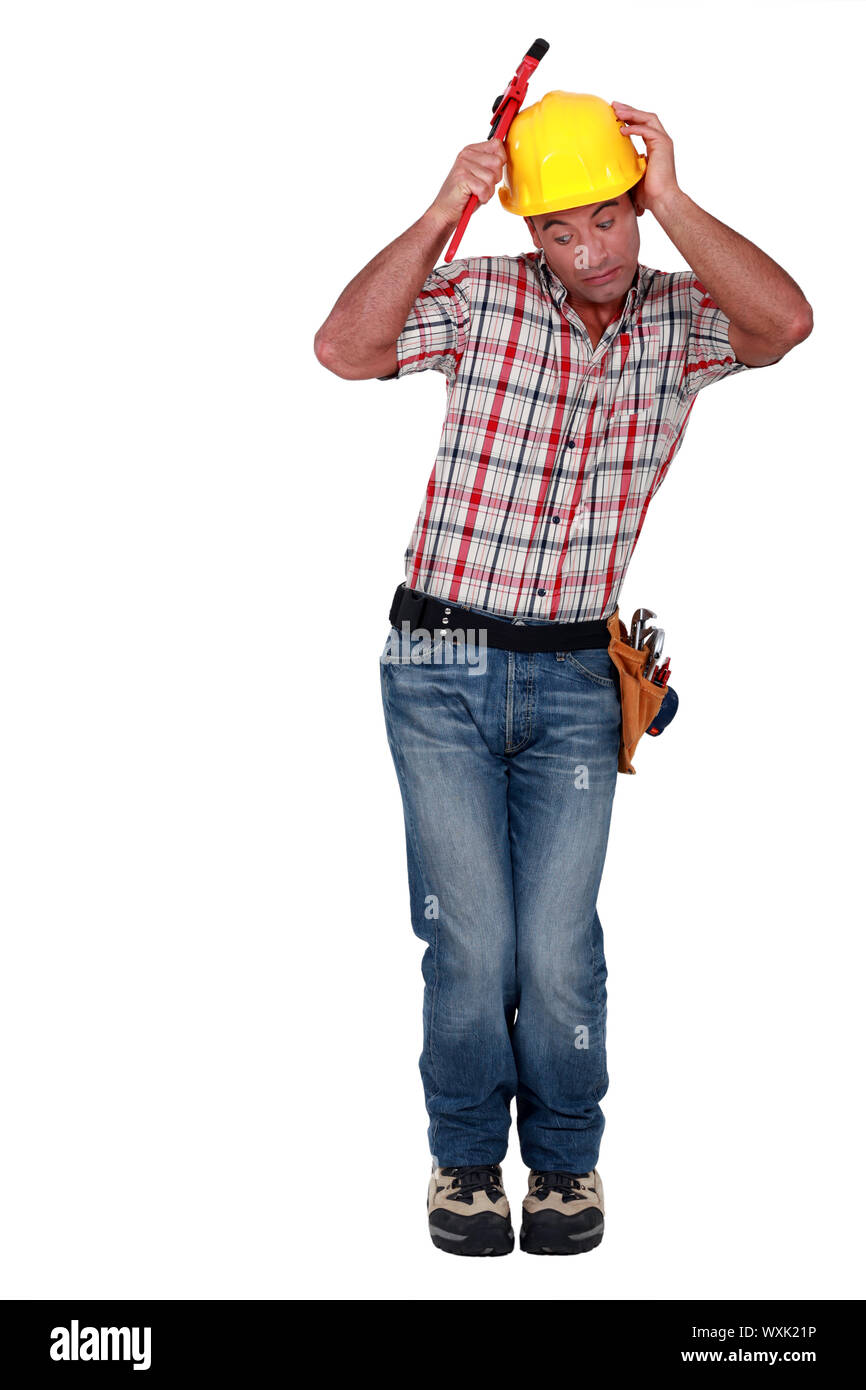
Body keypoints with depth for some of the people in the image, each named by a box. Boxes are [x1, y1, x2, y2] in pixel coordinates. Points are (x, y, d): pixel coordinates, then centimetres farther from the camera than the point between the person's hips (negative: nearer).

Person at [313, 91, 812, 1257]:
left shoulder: (677, 320, 1)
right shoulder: (481, 297, -2)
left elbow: (786, 324, -19)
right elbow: (343, 349, -15)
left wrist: (673, 203, -19)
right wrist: (440, 215, -19)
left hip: (576, 682, 1)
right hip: (443, 673, -1)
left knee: (559, 949, 0)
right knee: (472, 942, 0)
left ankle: (567, 1158, 24)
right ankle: (465, 1157, 22)